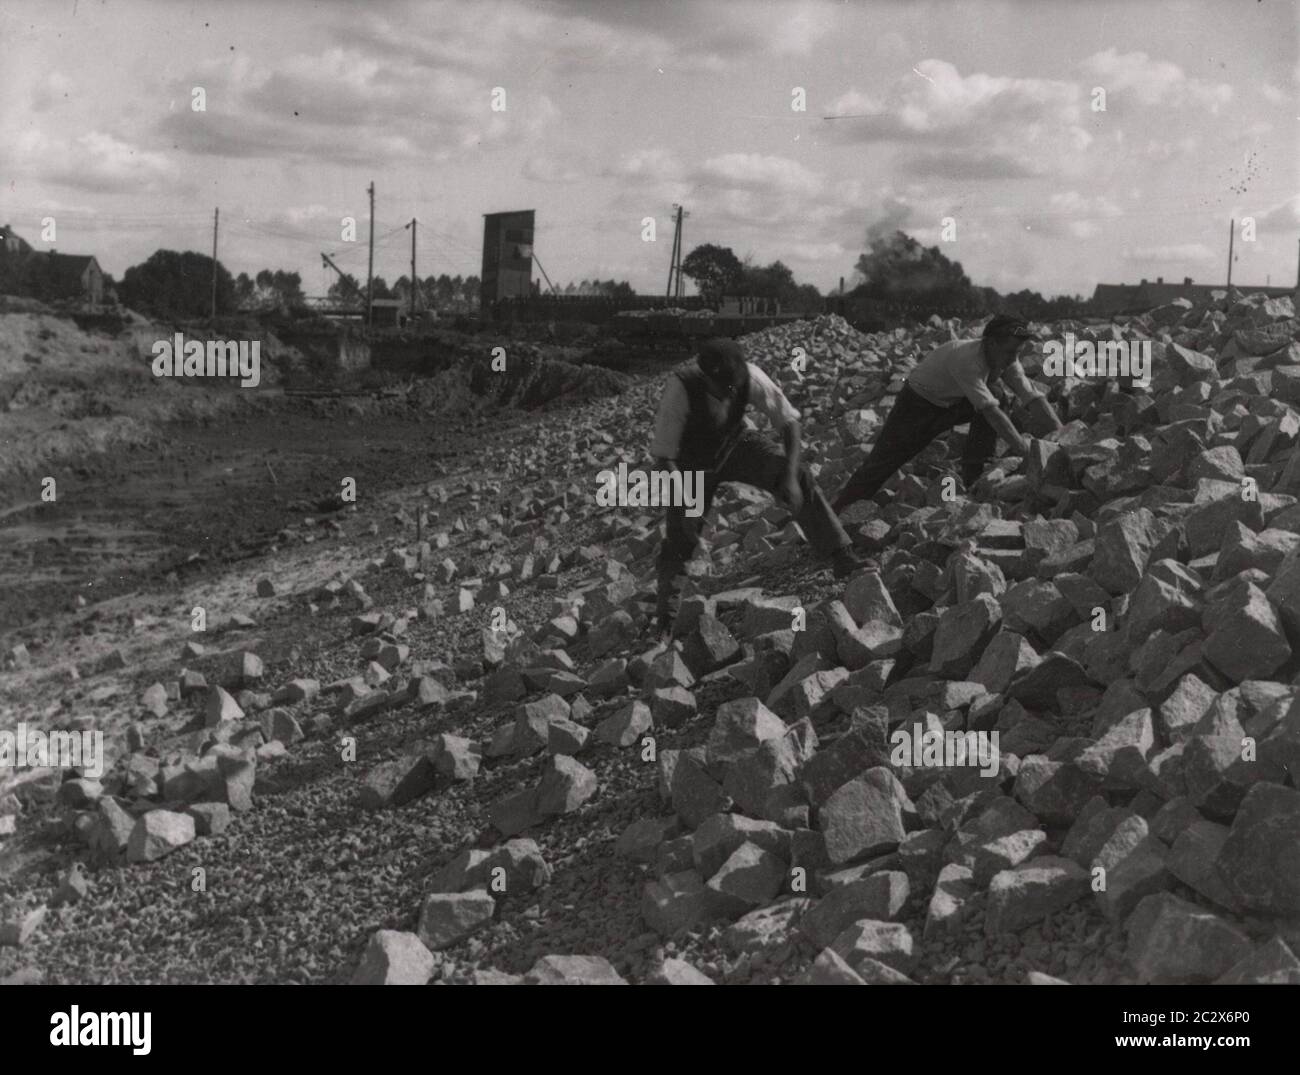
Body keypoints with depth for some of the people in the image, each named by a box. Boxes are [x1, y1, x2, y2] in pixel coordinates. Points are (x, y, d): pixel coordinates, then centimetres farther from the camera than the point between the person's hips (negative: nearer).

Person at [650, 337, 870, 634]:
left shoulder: (750, 377, -31)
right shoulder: (681, 388, -38)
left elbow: (789, 421, -21)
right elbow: (663, 455, -30)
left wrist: (790, 475, -34)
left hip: (737, 443, 2)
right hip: (692, 463, -2)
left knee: (799, 480, -21)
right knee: (680, 540, -7)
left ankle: (842, 559, -22)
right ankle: (666, 614, 18)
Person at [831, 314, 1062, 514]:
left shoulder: (1007, 360, -12)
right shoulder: (967, 359, -36)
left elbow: (1033, 396, -12)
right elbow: (989, 409, -40)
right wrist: (1019, 445, -41)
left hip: (954, 404, 7)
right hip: (918, 403, -6)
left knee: (998, 395, -17)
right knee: (883, 461, -13)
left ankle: (974, 480, -11)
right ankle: (837, 511, -2)